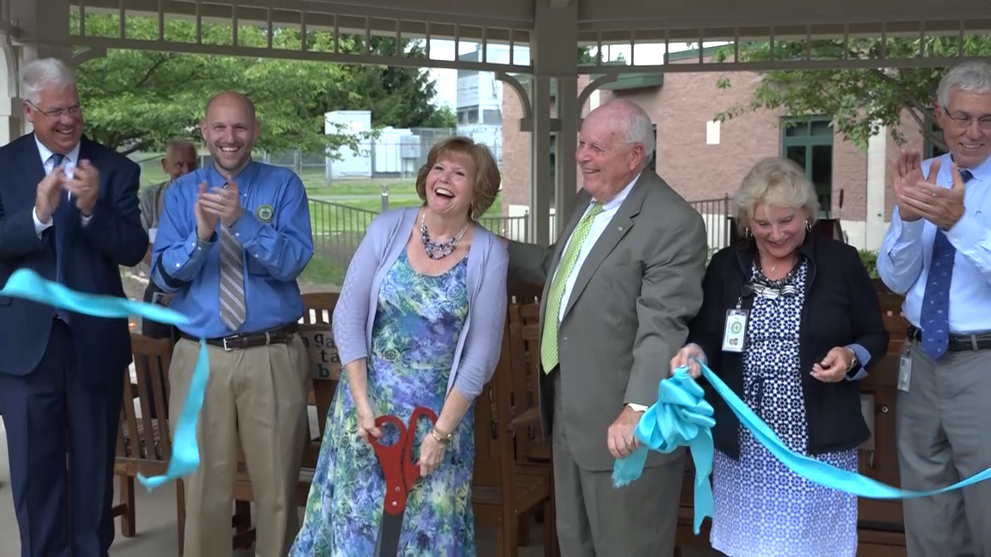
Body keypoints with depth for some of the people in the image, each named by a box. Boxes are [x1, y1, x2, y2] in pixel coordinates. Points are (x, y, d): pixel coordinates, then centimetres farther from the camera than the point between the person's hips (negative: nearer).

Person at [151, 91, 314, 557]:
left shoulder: (284, 185, 1)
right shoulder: (181, 191, 6)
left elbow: (293, 261, -12)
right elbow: (164, 275, -2)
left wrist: (242, 221, -26)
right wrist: (201, 235, -20)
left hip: (274, 357, -1)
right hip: (201, 357, 1)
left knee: (277, 484, 9)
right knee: (205, 485, 10)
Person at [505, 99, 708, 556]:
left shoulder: (673, 224, -21)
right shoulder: (589, 200, 11)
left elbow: (663, 327, -28)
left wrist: (638, 408, -38)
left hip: (623, 422, -9)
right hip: (569, 413, 9)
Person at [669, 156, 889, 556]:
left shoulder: (841, 261, -1)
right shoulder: (725, 266, 5)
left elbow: (875, 335, 5)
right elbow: (707, 337, 5)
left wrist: (851, 357, -15)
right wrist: (695, 353, -17)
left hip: (819, 441, -2)